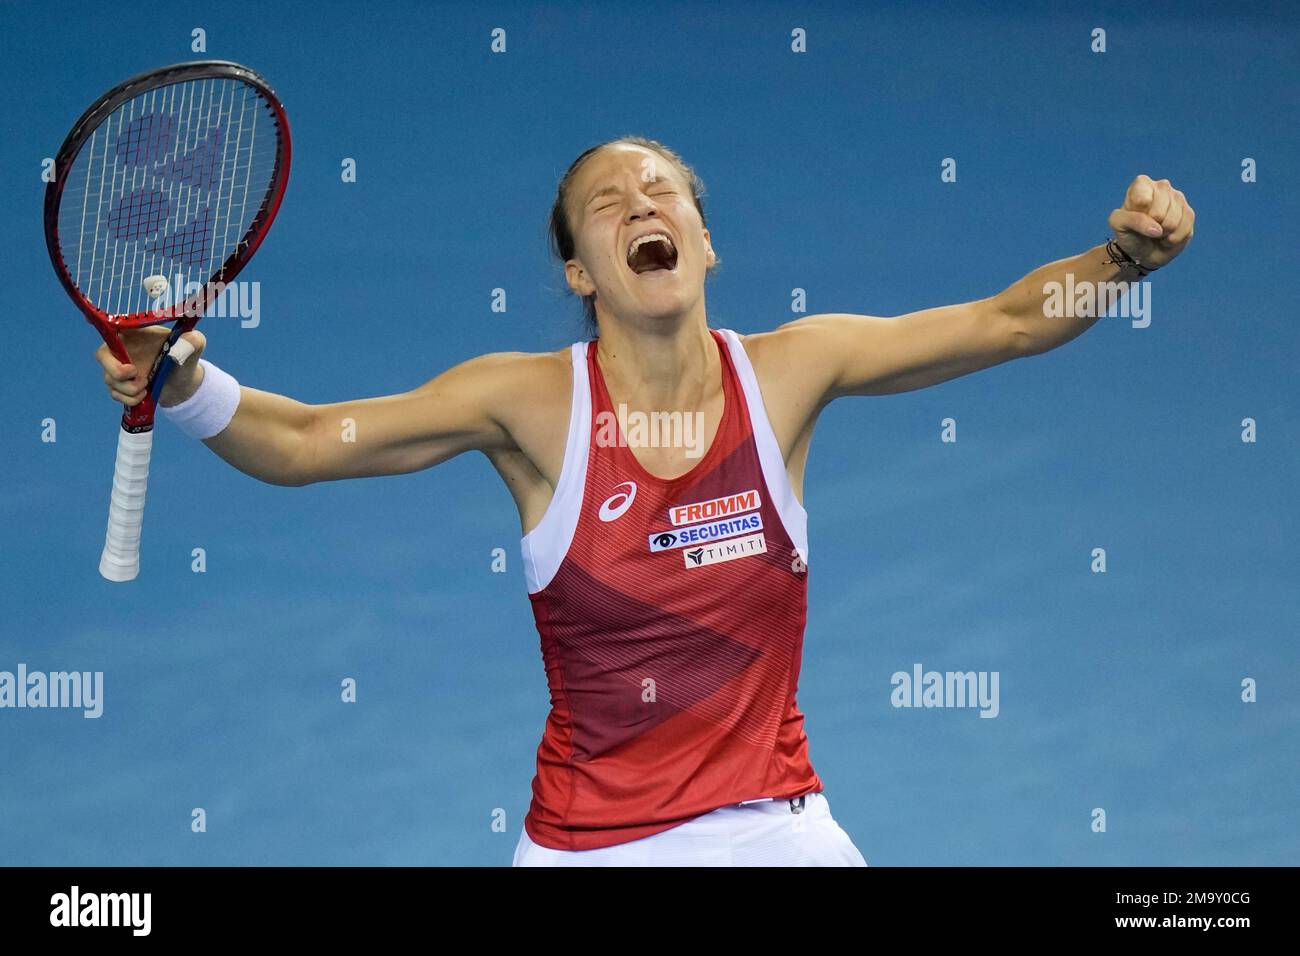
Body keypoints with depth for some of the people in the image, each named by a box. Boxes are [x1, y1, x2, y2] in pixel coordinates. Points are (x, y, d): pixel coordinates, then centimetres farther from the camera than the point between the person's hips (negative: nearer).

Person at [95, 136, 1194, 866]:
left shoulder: (789, 370, -4)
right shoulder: (528, 402, -9)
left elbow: (1011, 319, -2)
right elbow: (299, 443, -7)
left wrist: (1121, 258, -20)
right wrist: (185, 384, -25)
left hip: (775, 825, 1)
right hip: (587, 842, -1)